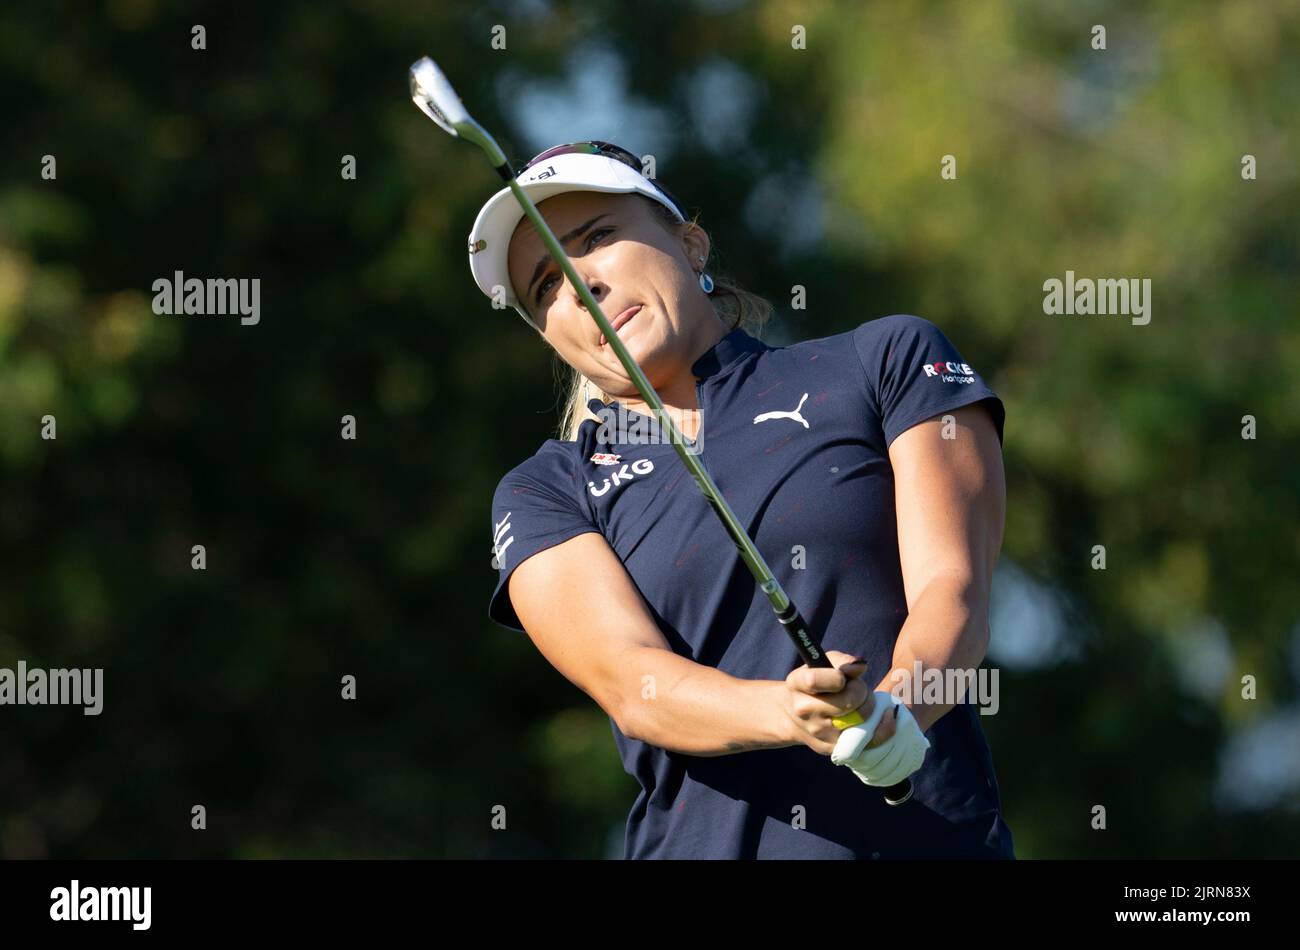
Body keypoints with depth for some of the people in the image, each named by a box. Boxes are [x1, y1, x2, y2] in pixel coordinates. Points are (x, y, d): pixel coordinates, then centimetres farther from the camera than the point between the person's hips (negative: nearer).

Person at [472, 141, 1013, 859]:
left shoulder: (888, 361, 10)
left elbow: (952, 591, -1)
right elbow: (629, 684, -4)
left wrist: (896, 710, -21)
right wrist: (789, 714, -22)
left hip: (928, 834, -1)